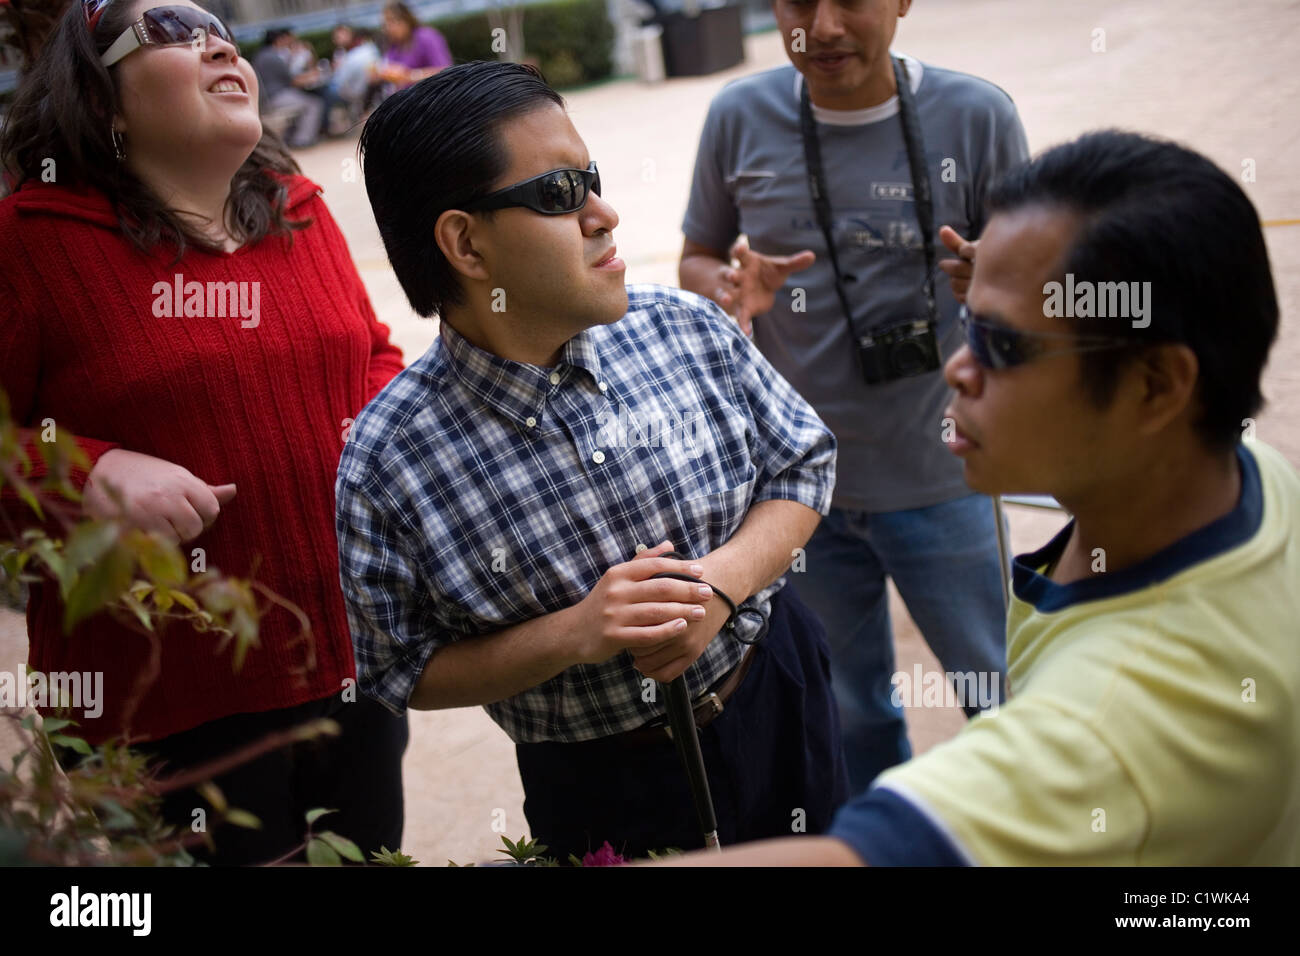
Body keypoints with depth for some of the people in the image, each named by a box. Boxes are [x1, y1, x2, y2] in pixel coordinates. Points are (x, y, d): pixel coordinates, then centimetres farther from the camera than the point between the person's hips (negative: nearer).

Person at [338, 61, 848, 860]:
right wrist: (571, 636, -26)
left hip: (777, 703, 4)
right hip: (600, 791, -3)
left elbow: (804, 464, 0)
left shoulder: (688, 329, -13)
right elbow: (406, 673, -11)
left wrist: (724, 582, -19)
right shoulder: (388, 465, -22)